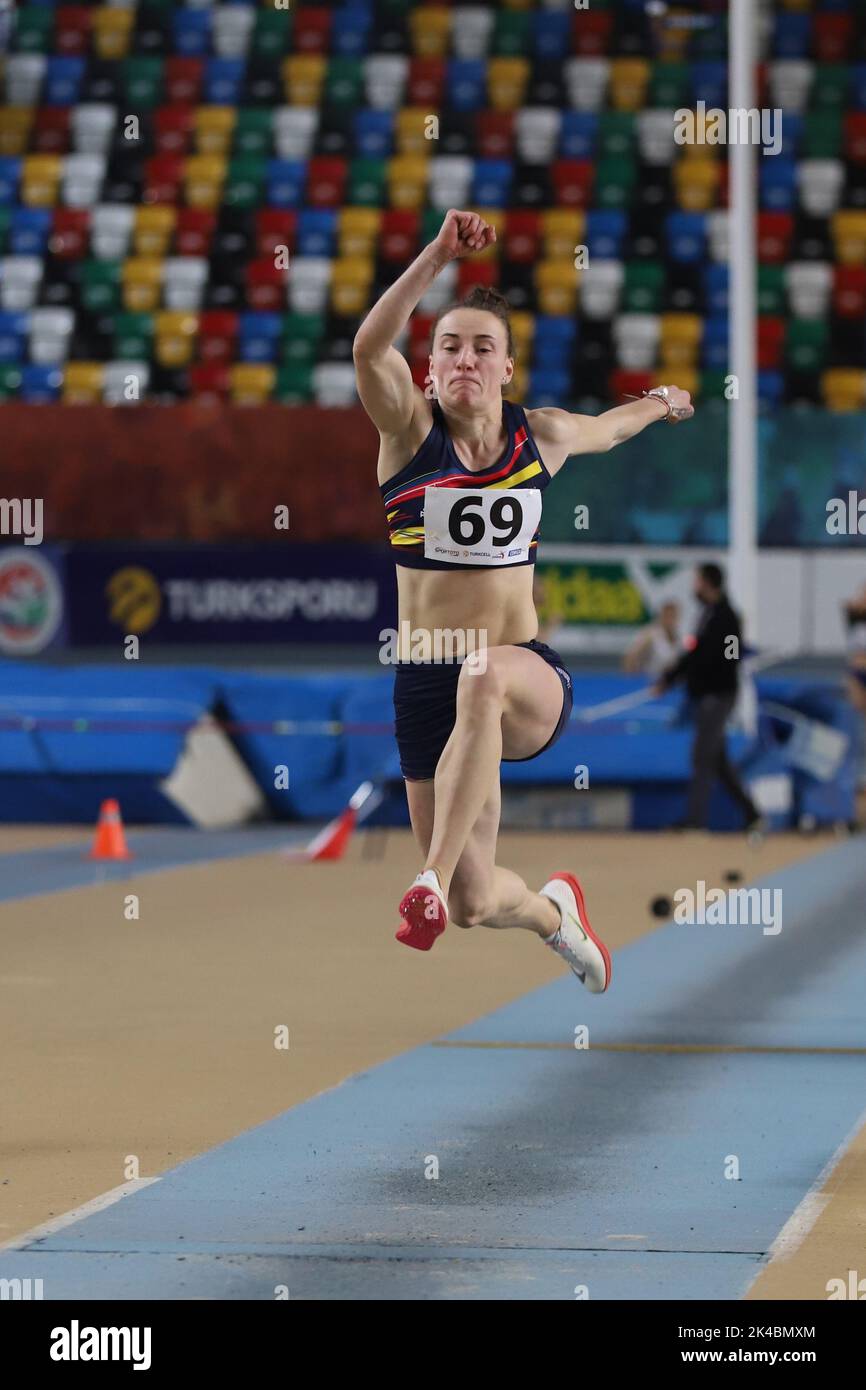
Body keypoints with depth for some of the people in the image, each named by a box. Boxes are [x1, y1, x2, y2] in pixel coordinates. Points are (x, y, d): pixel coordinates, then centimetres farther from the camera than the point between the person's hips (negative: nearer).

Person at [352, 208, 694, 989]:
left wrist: (659, 405, 48)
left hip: (528, 674, 0)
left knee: (485, 679, -41)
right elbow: (369, 347, -25)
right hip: (425, 682, 0)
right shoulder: (410, 430, -4)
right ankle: (555, 914, 40)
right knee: (475, 907, 2)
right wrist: (437, 258, -37)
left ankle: (434, 882, -45)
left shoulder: (541, 437, 5)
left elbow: (608, 427, 30)